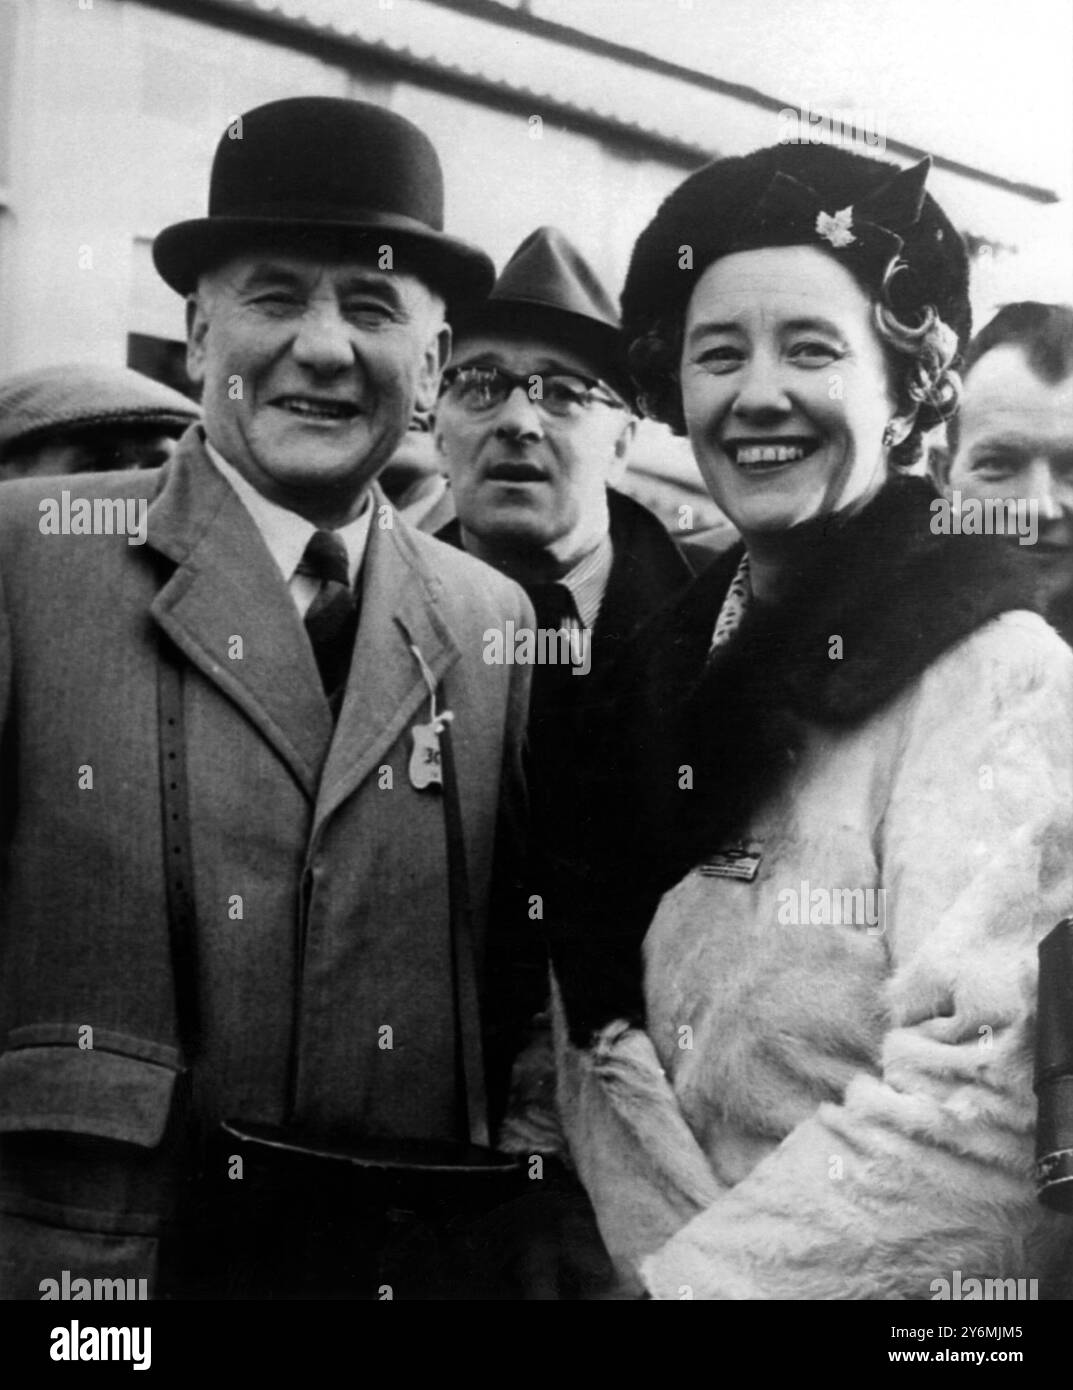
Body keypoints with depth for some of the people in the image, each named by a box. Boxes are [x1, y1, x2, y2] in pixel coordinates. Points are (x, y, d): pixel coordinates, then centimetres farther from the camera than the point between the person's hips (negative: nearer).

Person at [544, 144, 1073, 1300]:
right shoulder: (666, 667, 3)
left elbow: (977, 1125, -19)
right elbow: (600, 1031, 1)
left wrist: (692, 1276, -15)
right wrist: (671, 1246, -11)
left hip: (895, 1275, -4)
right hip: (677, 1259, 4)